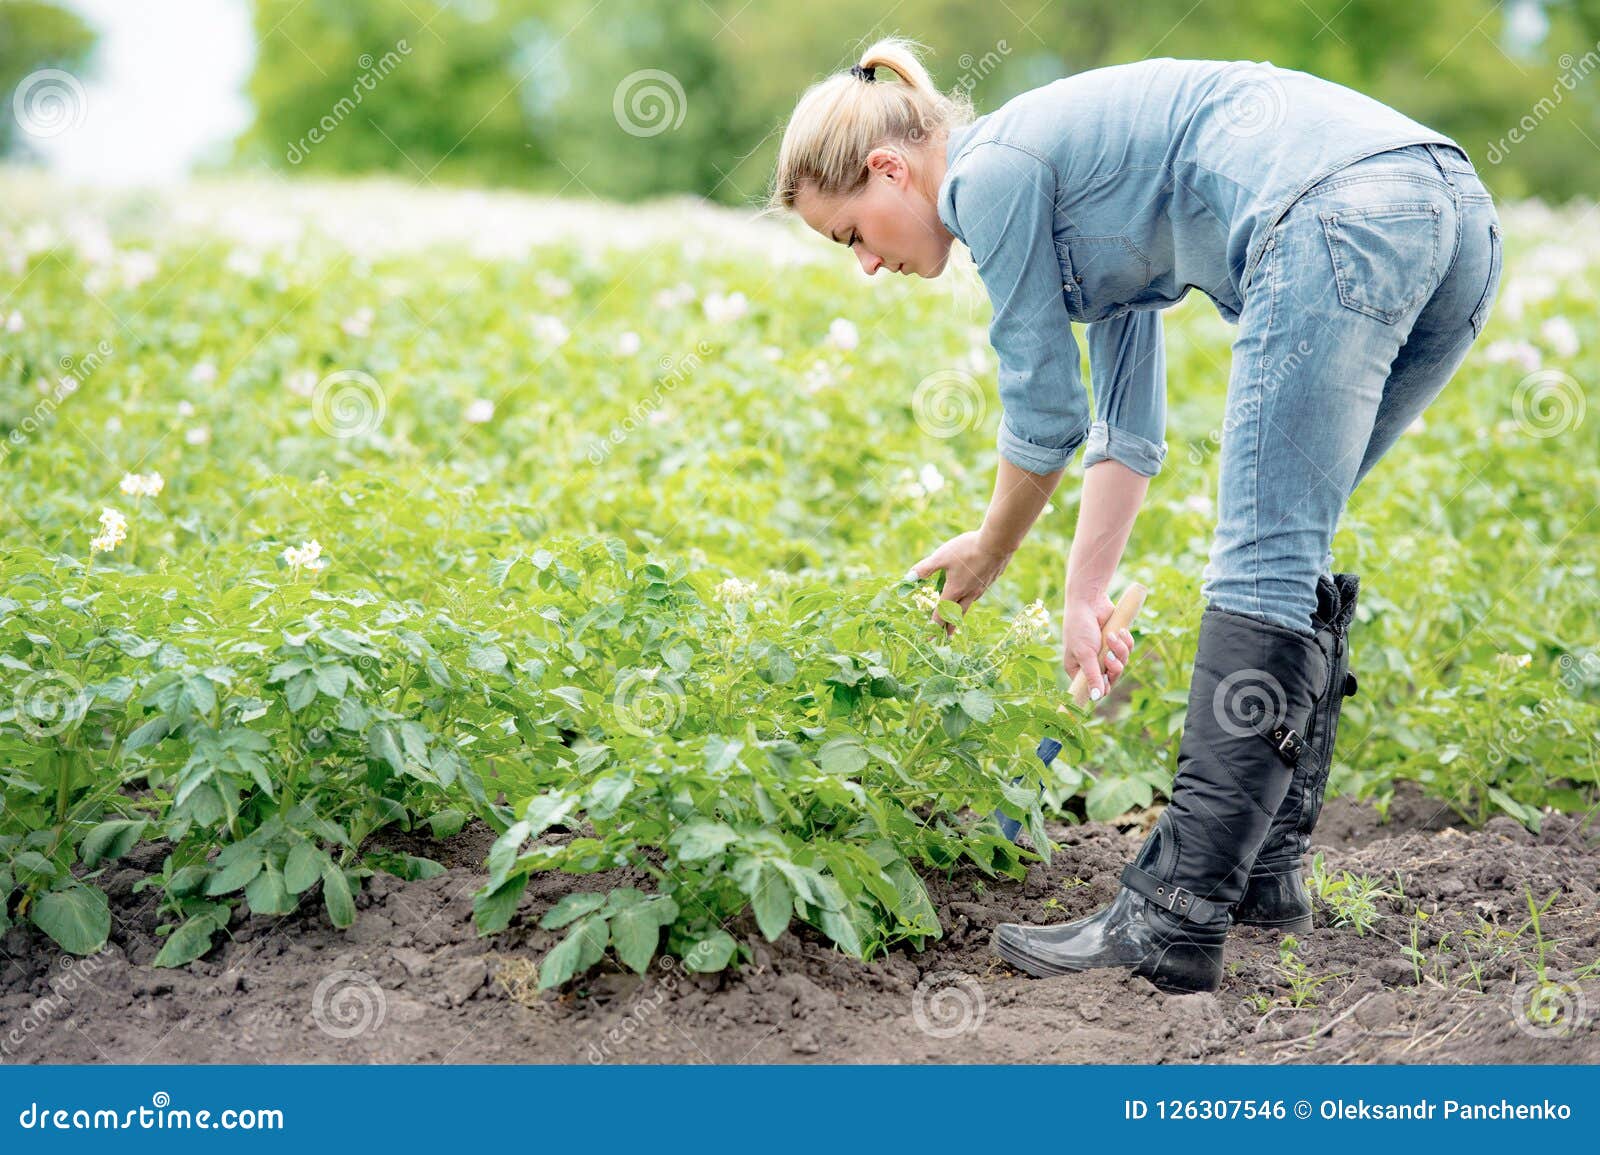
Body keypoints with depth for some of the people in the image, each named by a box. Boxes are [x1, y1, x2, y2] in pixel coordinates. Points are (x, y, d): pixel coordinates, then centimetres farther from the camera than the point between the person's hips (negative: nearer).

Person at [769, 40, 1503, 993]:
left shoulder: (989, 170, 4)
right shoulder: (1081, 194, 30)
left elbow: (1045, 414, 8)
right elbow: (1130, 426, 29)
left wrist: (988, 554, 24)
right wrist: (1087, 595, 27)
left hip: (1342, 216, -10)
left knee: (1264, 565, -11)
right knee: (1285, 548, 15)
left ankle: (1173, 924, -9)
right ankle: (1268, 872, 18)